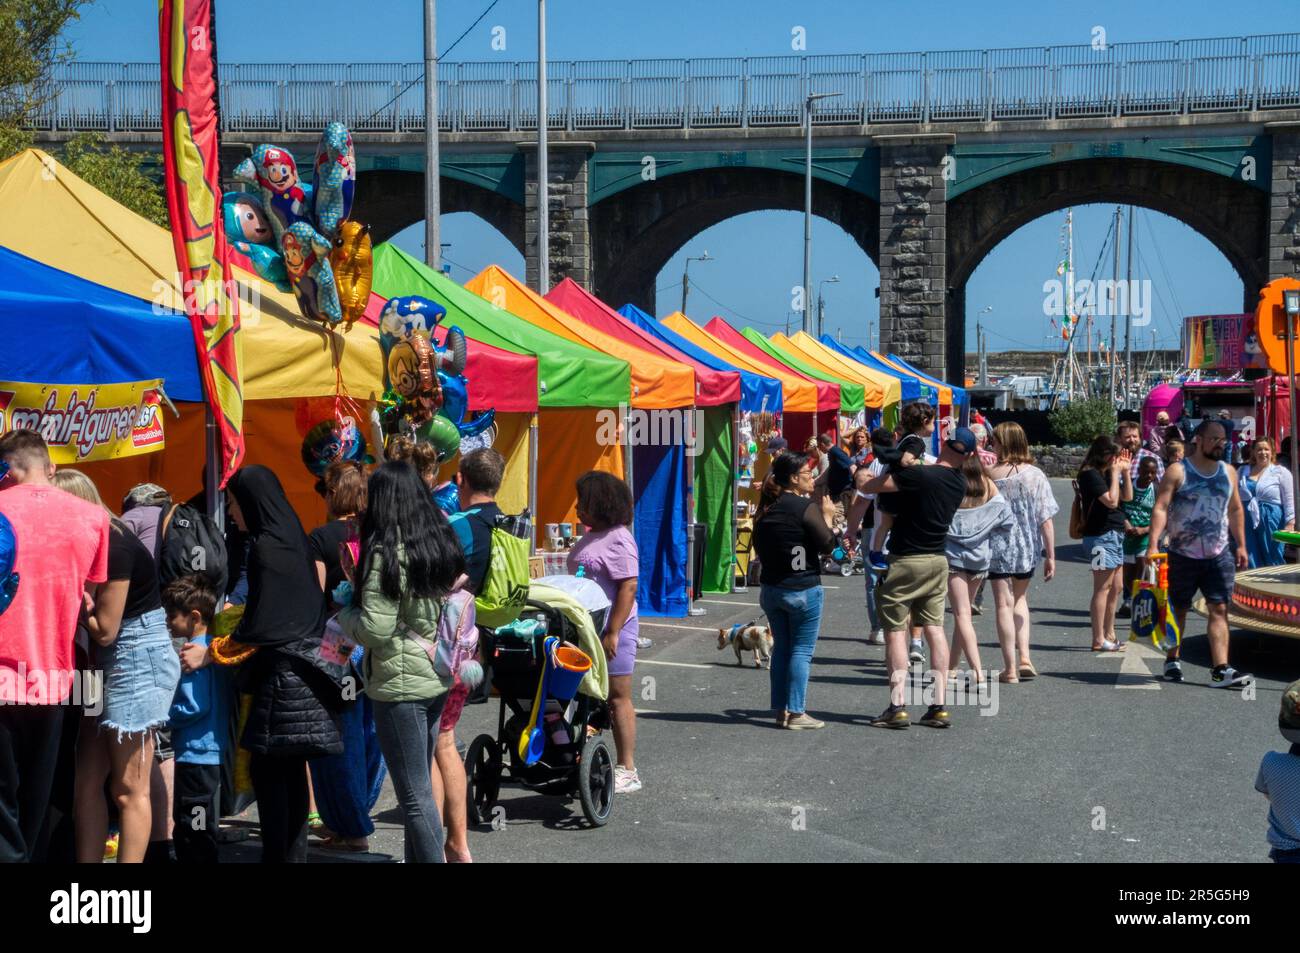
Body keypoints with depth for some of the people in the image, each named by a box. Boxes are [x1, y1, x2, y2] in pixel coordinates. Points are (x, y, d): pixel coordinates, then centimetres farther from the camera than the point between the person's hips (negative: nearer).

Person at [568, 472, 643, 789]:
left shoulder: (618, 539, -14)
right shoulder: (592, 537, 15)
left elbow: (628, 588, -20)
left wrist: (613, 632, -23)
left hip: (612, 626, -9)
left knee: (617, 697, -4)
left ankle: (627, 771, 2)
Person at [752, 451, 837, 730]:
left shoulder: (766, 509, 6)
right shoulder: (805, 507, -15)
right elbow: (827, 544, -13)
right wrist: (827, 517, 1)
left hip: (771, 589, 7)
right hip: (803, 589, -6)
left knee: (781, 648, 13)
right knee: (801, 650, 1)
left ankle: (781, 710, 16)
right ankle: (796, 713, 1)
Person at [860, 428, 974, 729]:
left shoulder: (919, 475, -19)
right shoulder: (960, 483, 3)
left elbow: (869, 487, -16)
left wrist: (890, 469, 3)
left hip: (906, 561, -6)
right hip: (938, 560, 6)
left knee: (895, 631, -1)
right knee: (935, 629, 8)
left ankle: (897, 707, -6)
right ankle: (939, 707, 6)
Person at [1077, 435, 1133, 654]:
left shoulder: (1106, 473, 15)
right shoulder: (1090, 474, -13)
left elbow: (1127, 496, 18)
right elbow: (1111, 500, -21)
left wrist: (1125, 471, 10)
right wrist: (1115, 472, -13)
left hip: (1114, 535, 10)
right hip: (1101, 536, -10)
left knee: (1116, 587, 14)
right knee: (1103, 588, -8)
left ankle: (1109, 635, 23)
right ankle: (1098, 640, -6)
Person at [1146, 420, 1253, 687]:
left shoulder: (1228, 472, 10)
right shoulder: (1178, 472, -5)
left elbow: (1235, 510, 18)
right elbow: (1160, 508, -12)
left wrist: (1241, 545, 14)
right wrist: (1153, 544, -22)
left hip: (1219, 555, 3)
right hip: (1183, 555, -3)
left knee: (1219, 610, -6)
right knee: (1178, 610, 10)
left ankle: (1220, 670, -11)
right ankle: (1172, 660, 26)